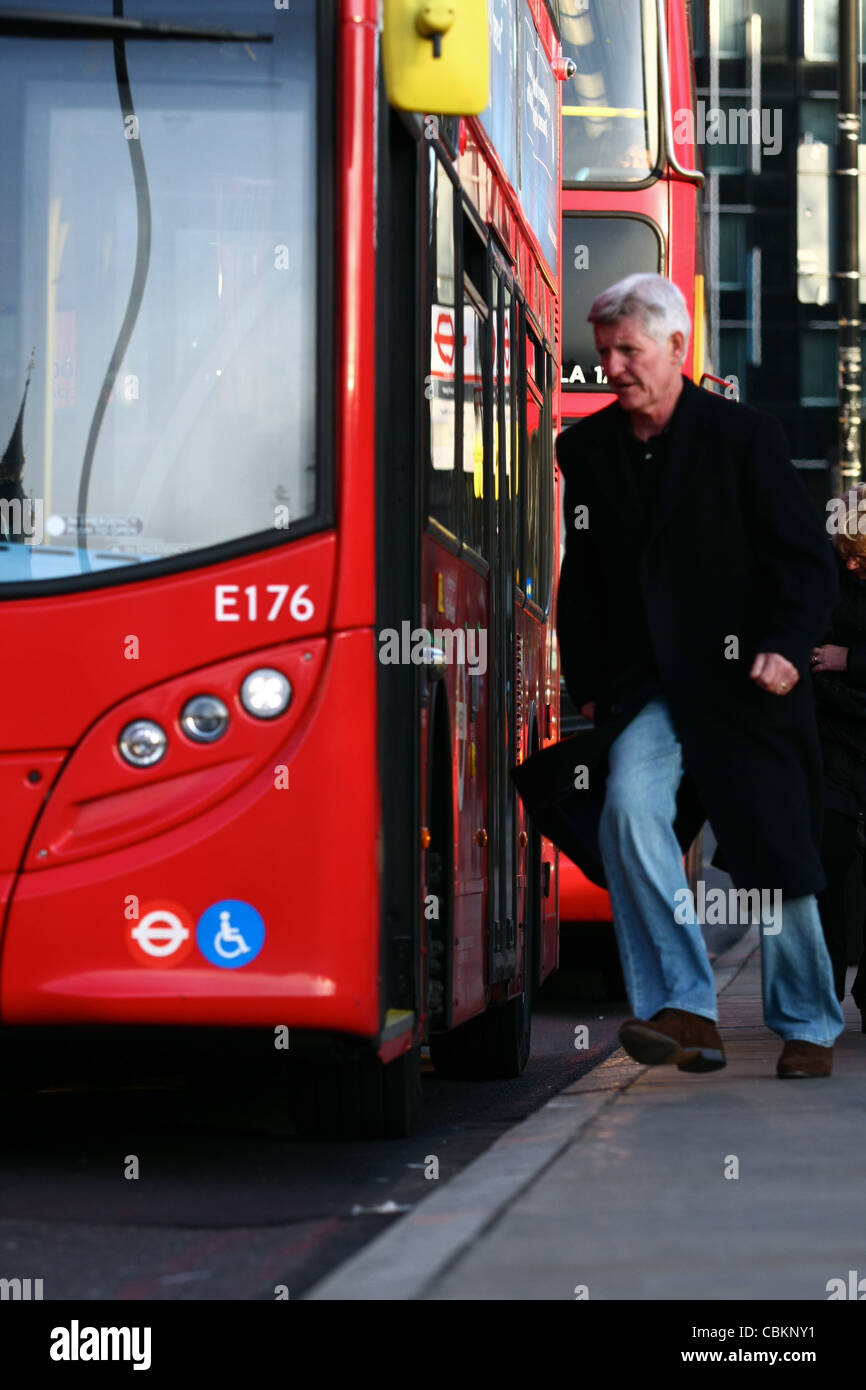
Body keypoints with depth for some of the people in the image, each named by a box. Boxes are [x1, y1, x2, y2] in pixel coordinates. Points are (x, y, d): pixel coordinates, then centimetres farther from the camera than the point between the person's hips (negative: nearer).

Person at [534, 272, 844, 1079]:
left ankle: (807, 1027, 24)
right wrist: (585, 685, 9)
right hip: (646, 685, 3)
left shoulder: (744, 437, -5)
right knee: (629, 807, -24)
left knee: (776, 859, 3)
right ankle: (684, 1011, -20)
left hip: (743, 681, -3)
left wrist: (787, 647, -20)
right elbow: (581, 580, 14)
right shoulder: (586, 450, 6)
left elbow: (808, 560, -5)